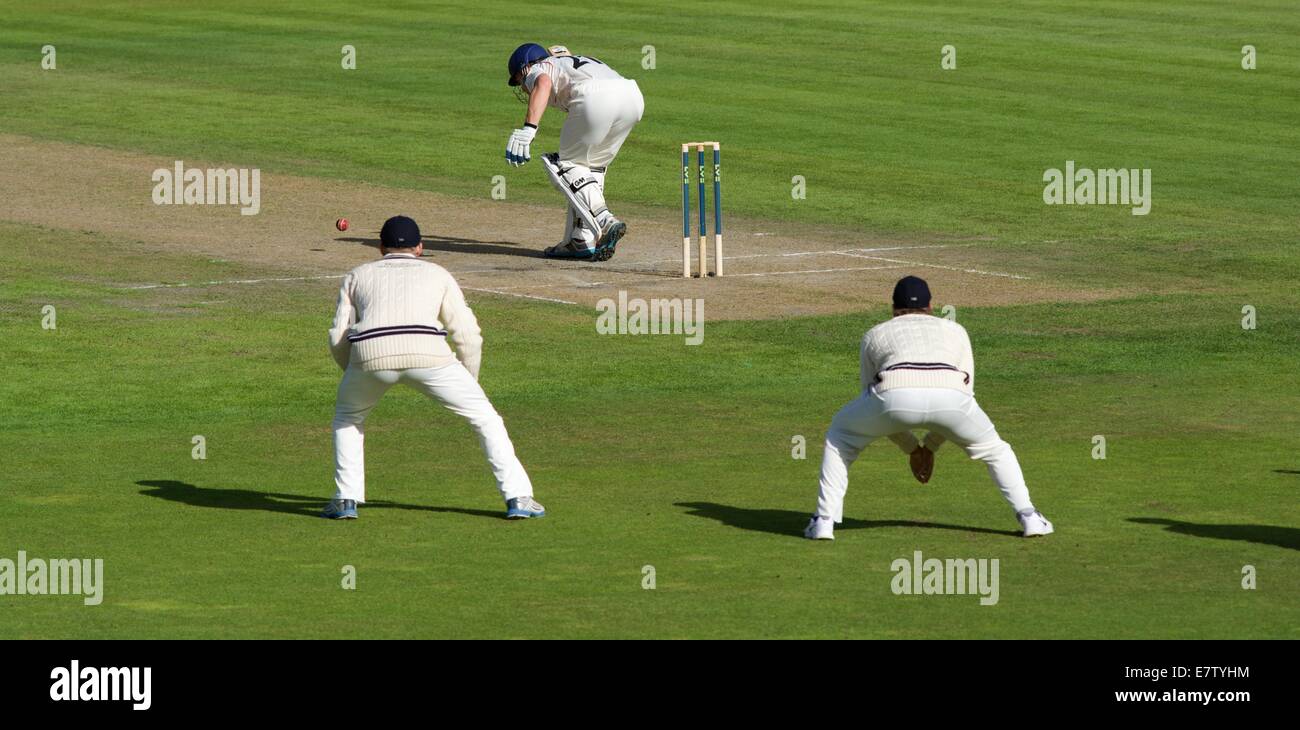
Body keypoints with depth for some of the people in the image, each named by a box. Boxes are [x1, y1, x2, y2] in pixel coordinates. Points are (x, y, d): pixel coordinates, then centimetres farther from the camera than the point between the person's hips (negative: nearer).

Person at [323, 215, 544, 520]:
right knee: (484, 416, 16)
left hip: (370, 354, 1)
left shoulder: (358, 275, 29)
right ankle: (517, 498, 8)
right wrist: (469, 382, 32)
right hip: (427, 353, -1)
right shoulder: (437, 274, 28)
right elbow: (467, 335, 20)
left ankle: (346, 500, 19)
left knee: (347, 418, 30)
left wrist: (357, 375, 37)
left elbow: (338, 339, 21)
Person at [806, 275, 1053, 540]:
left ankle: (824, 520, 16)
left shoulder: (875, 334, 36)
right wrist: (930, 448, 37)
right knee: (993, 448, 30)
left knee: (840, 436, 27)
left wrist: (912, 449, 43)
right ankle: (1028, 517, 20)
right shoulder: (955, 330, 38)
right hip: (950, 395, 1)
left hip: (895, 394, -1)